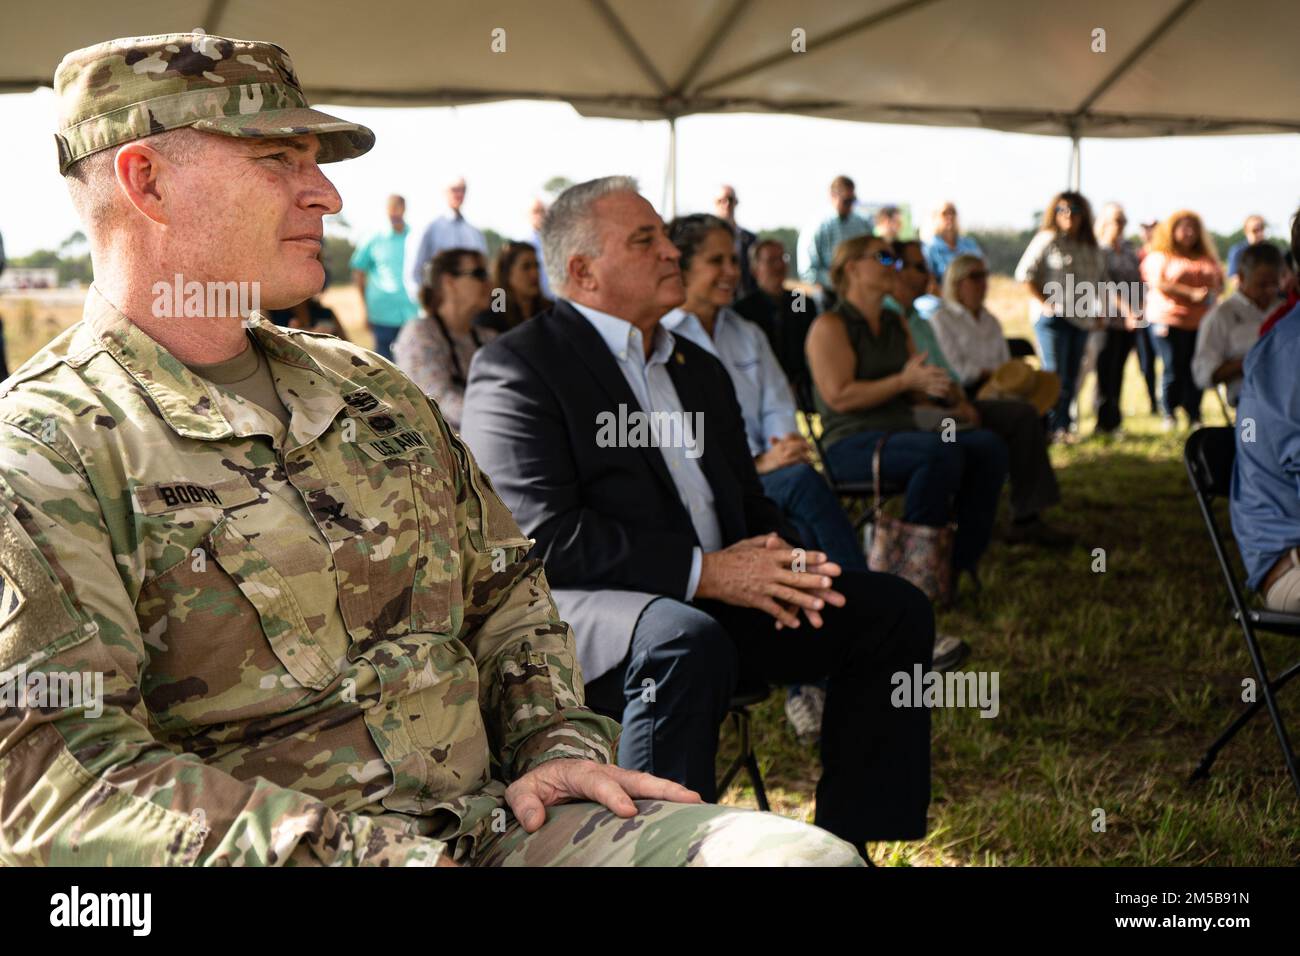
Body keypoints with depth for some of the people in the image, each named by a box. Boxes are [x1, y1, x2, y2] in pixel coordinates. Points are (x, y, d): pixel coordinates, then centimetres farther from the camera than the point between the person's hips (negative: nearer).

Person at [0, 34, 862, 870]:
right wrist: (373, 854, -21)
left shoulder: (369, 388, 18)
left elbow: (502, 586, 25)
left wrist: (558, 744, 6)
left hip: (497, 820, 7)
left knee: (810, 853, -14)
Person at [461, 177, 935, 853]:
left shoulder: (700, 369, 22)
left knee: (895, 610, -4)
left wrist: (783, 567, -4)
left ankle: (848, 846, 1)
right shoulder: (517, 367, -5)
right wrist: (701, 571, -20)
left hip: (721, 593, 8)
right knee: (688, 643, -39)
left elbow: (748, 501, 21)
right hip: (579, 603, -8)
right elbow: (544, 537, -16)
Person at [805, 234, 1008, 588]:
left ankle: (964, 560, -13)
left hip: (901, 433, 8)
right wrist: (904, 380, -18)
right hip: (852, 445, -8)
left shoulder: (897, 325, 20)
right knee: (942, 451, -33)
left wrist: (931, 384, -4)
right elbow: (839, 396, -15)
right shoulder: (829, 326, -3)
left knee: (989, 445, -16)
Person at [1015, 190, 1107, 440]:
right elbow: (1024, 273, -9)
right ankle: (1052, 427, -3)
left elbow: (1100, 280, 23)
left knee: (1071, 377, 7)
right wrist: (1044, 303, -12)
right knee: (1055, 374, -9)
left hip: (1081, 317, 6)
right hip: (1053, 317, -6)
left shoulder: (1090, 246, 15)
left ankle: (1063, 425, 13)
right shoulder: (1047, 240, -4)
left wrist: (1096, 312, 12)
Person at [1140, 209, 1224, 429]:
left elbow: (1219, 281, 23)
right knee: (1173, 370, -5)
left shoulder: (1206, 258, 20)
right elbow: (1158, 284, -11)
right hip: (1169, 320, -4)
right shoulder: (1159, 256, 3)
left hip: (1200, 321, 4)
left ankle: (1194, 418, 6)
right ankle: (1169, 417, 7)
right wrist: (1191, 293, -18)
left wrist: (1213, 294, -2)